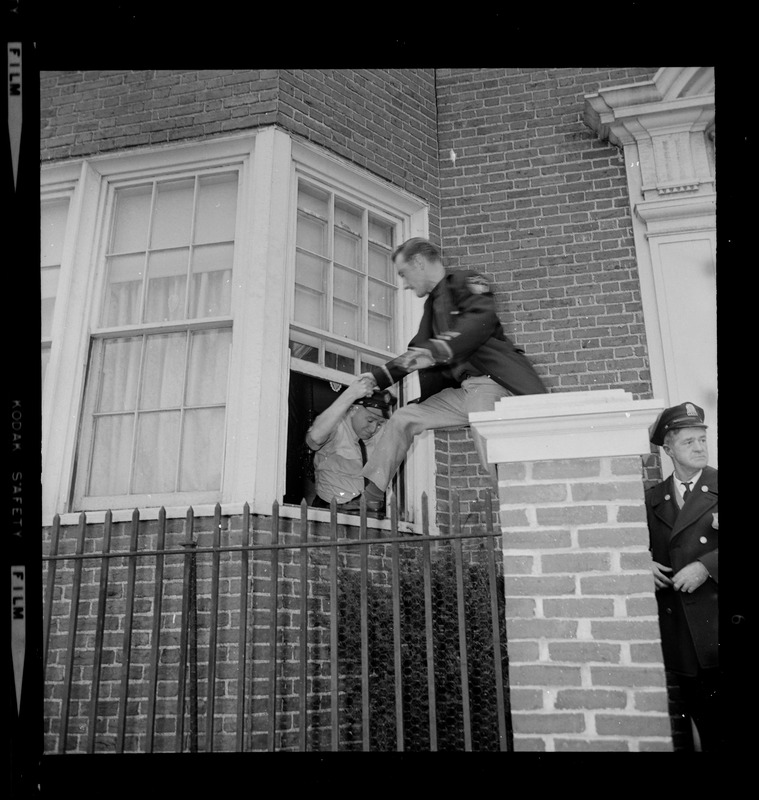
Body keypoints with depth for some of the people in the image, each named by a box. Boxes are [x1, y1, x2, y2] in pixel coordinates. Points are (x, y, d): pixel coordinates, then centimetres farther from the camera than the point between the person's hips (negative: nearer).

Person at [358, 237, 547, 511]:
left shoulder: (465, 282, -2)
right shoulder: (433, 303, 24)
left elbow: (482, 319, -22)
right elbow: (416, 353, 33)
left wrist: (437, 351, -30)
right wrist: (378, 377, 26)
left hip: (489, 382, -8)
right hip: (461, 391, 8)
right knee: (403, 418, 4)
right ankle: (370, 494, 11)